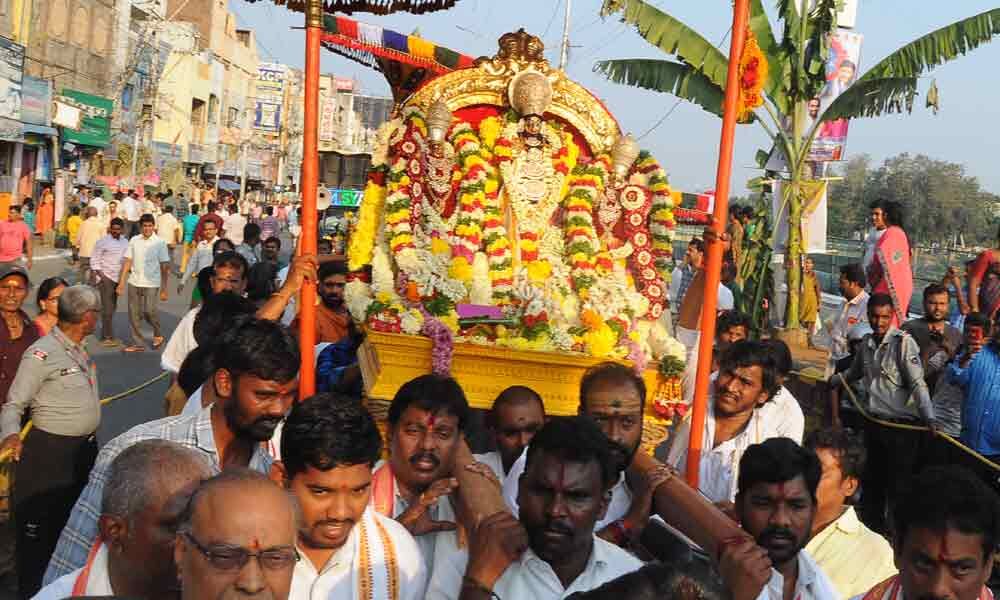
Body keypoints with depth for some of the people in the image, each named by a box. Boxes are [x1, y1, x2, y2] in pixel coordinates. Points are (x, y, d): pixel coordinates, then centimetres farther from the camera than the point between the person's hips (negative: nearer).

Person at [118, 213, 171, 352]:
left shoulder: (159, 243, -3)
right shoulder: (134, 240, 5)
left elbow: (164, 267, -2)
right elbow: (127, 261, 8)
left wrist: (164, 289, -5)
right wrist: (121, 282, 3)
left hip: (151, 284, -3)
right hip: (134, 282, 4)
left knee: (149, 311, -14)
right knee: (134, 314, 5)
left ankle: (158, 334, 13)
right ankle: (138, 343, 16)